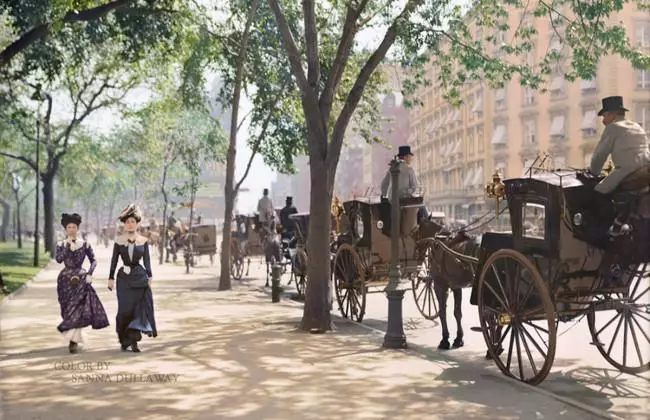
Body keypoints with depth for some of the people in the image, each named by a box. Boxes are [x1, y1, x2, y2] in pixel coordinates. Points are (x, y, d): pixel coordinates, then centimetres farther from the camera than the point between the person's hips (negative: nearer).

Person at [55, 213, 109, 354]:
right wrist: (67, 245, -15)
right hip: (66, 279, 1)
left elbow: (93, 260, 4)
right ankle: (75, 338, 22)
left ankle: (73, 340, -11)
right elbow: (58, 259, -15)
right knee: (69, 310, 5)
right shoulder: (61, 245, 2)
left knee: (78, 308, -12)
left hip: (81, 279, -1)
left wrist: (89, 274, -10)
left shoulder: (85, 244, 2)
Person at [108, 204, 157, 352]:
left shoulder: (143, 241, 3)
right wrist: (111, 278, 3)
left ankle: (134, 341, 5)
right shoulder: (119, 240, 3)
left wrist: (149, 277, -1)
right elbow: (114, 260, 6)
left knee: (138, 309, -2)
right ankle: (124, 340, 14)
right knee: (125, 310, -4)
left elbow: (147, 261, 5)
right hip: (124, 278, 0)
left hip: (140, 277, 0)